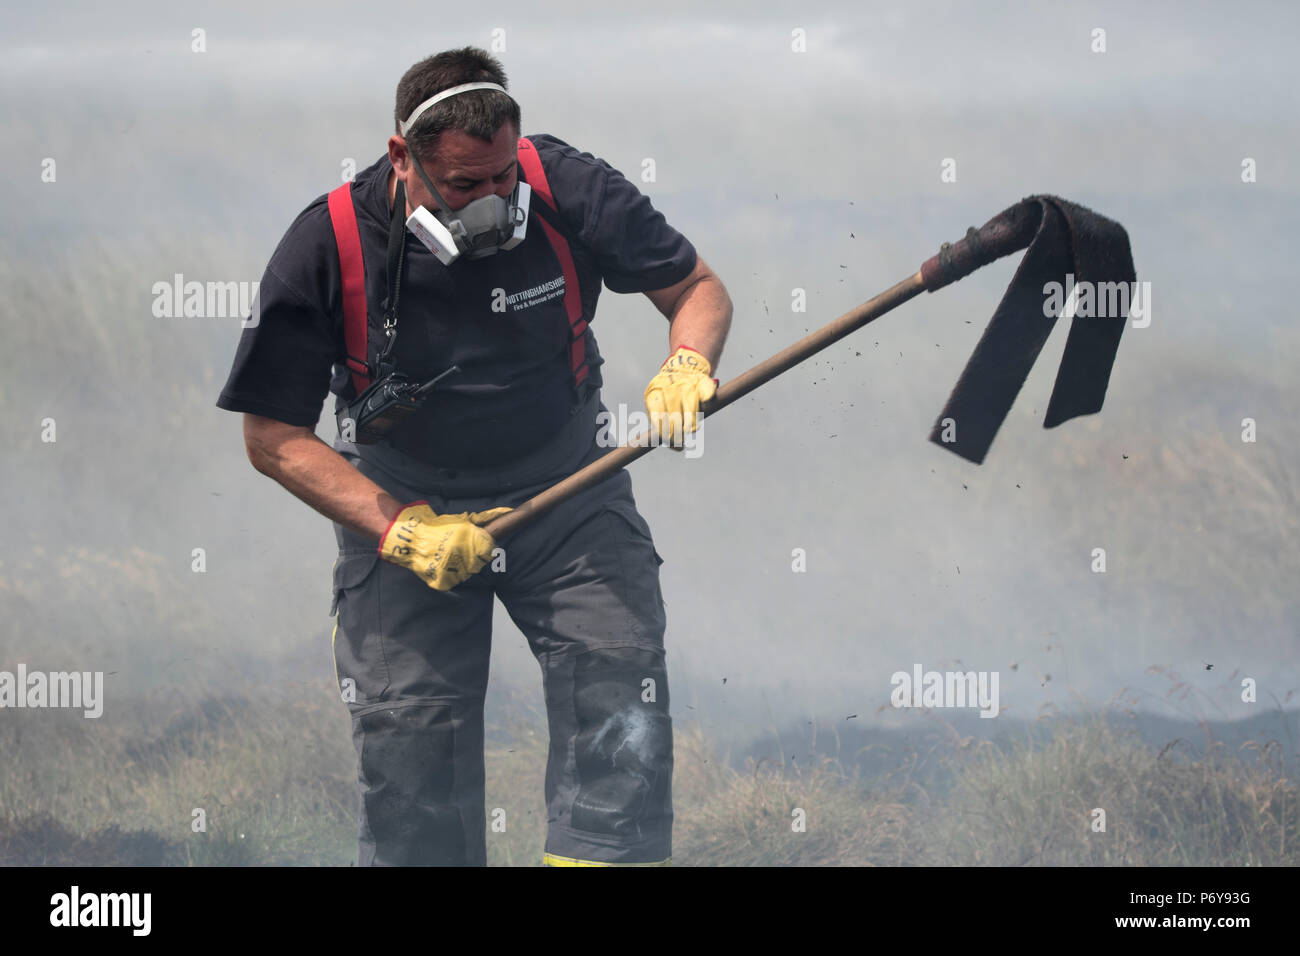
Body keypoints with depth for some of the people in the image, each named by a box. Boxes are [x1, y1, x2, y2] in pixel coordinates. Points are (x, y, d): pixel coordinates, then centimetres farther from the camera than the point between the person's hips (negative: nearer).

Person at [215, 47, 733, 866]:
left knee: (621, 692, -15)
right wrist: (403, 531, -20)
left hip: (565, 485, 1)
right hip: (403, 502, -1)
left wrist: (686, 367, -26)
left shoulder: (565, 188, -17)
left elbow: (700, 289, -3)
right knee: (405, 737, -5)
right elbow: (275, 437, -11)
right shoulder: (327, 246, -19)